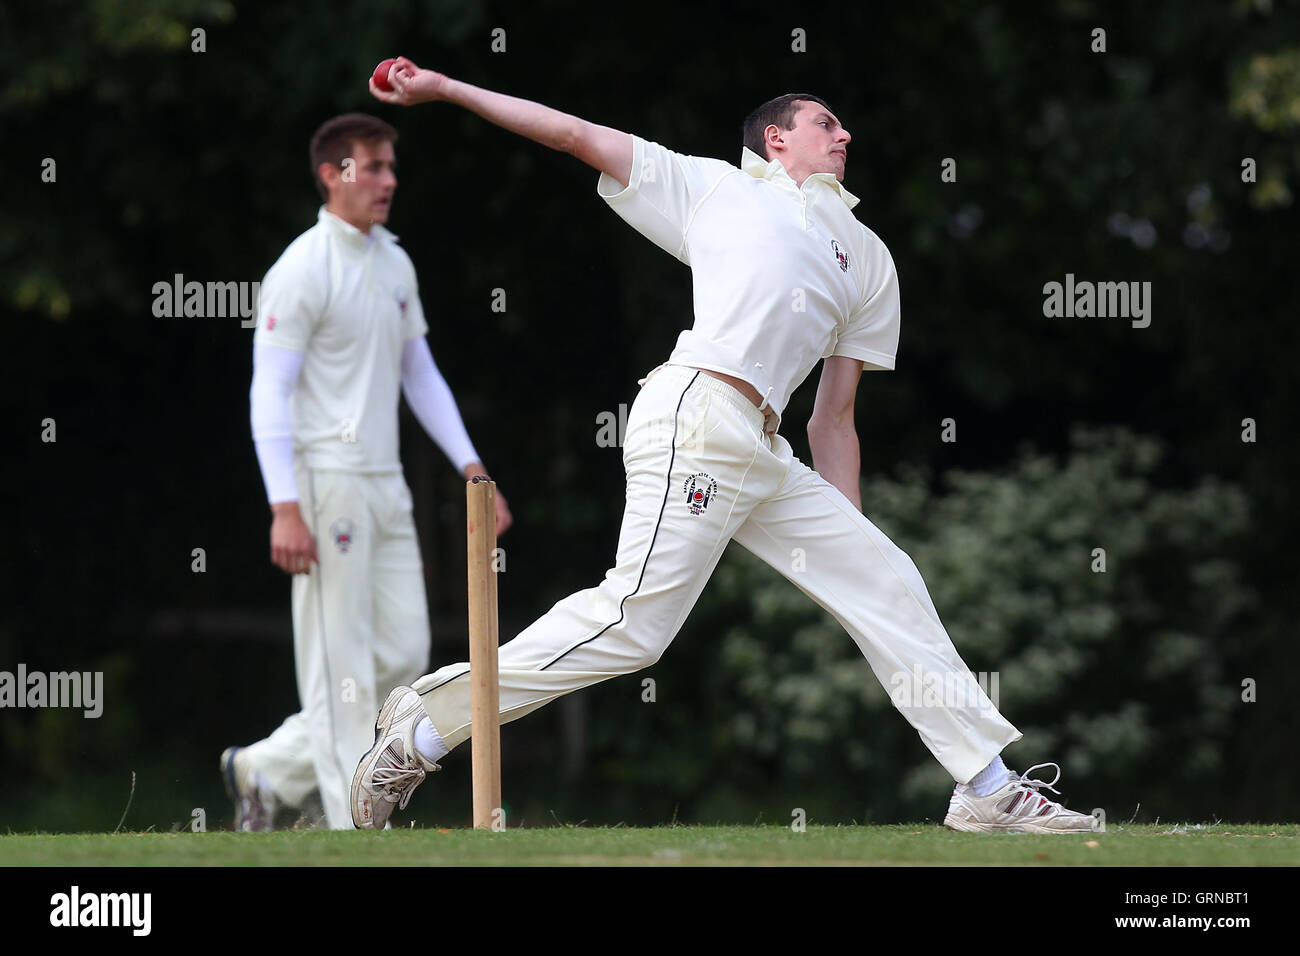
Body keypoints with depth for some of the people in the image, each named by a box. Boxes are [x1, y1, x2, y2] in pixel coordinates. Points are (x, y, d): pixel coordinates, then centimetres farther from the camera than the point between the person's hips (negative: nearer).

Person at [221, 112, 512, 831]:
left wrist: (470, 465, 13)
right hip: (326, 482, -8)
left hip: (385, 487, 8)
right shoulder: (303, 271, -11)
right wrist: (286, 508, -22)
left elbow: (420, 373, 22)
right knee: (342, 664, -6)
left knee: (404, 655, 6)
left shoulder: (394, 262, 15)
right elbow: (269, 392, -14)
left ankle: (269, 770, 19)